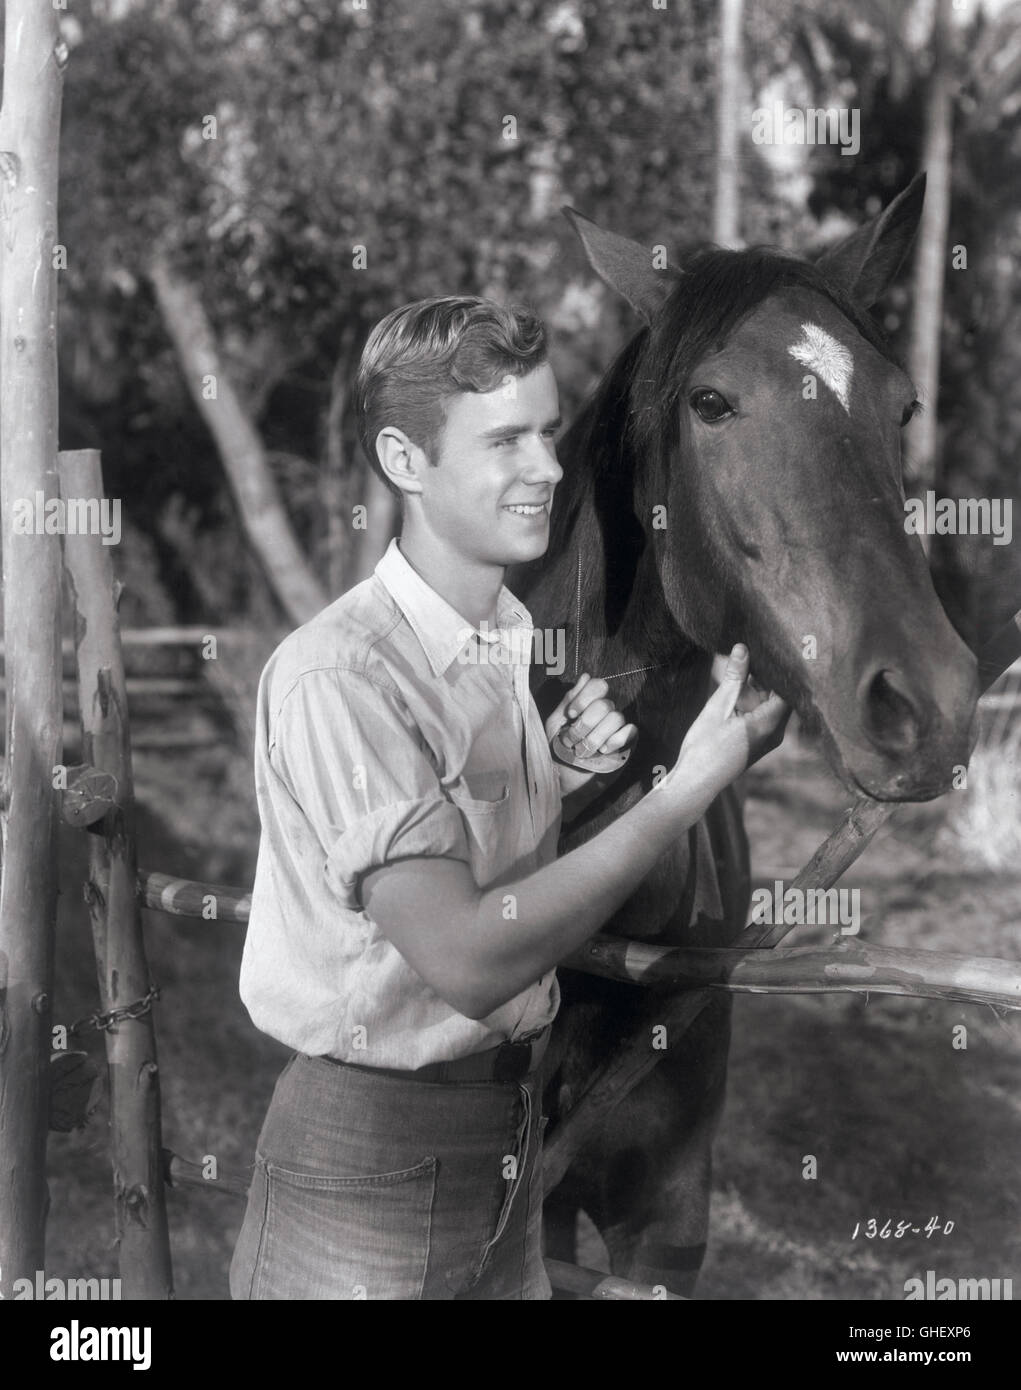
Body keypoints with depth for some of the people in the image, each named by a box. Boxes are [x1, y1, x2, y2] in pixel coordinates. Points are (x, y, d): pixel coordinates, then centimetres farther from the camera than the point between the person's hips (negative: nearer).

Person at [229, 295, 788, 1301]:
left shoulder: (509, 638, 5)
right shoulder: (335, 678, -22)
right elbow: (464, 959, -29)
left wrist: (564, 775, -6)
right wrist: (693, 784, -27)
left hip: (508, 1123, 8)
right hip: (371, 1148, -8)